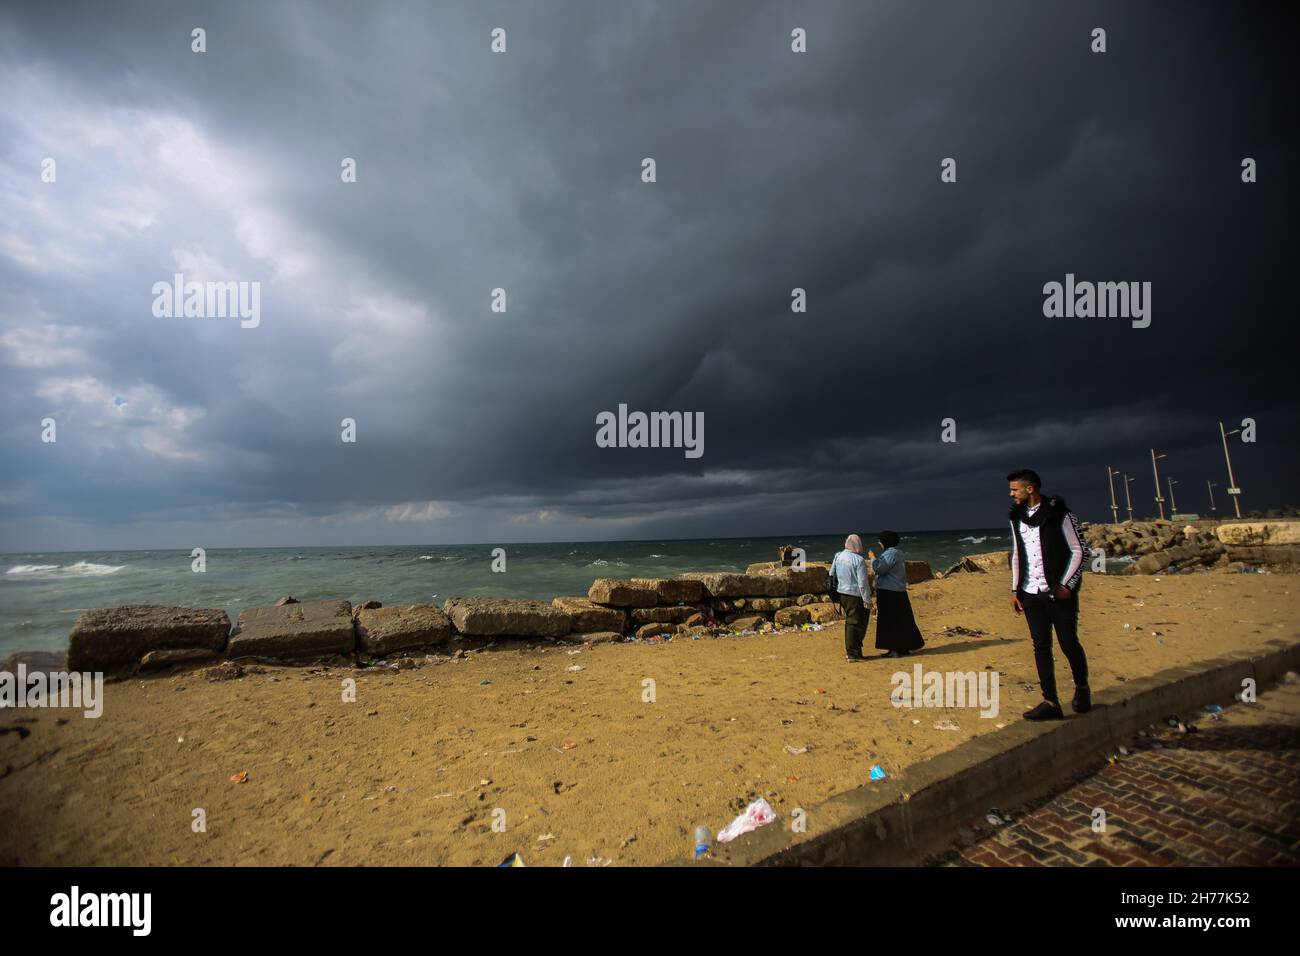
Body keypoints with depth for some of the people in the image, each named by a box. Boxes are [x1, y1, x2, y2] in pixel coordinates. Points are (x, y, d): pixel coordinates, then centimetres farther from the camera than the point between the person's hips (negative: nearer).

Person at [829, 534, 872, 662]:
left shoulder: (838, 556, 2)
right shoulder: (858, 560, -18)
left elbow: (831, 574, 11)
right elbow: (863, 583, -19)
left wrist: (836, 588, 23)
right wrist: (867, 600, -12)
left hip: (842, 594, 7)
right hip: (856, 595, -7)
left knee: (849, 621, 19)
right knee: (856, 623, 2)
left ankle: (849, 651, 27)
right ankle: (853, 653, 7)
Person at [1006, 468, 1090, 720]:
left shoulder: (1059, 514, -7)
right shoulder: (1017, 517, 9)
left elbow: (1078, 551, -5)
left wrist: (1065, 585, -12)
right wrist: (1015, 589, 12)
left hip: (1060, 593, -4)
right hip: (1031, 594, 5)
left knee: (1068, 643, 4)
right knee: (1041, 647, 4)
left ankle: (1081, 688, 32)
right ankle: (1051, 702, 8)